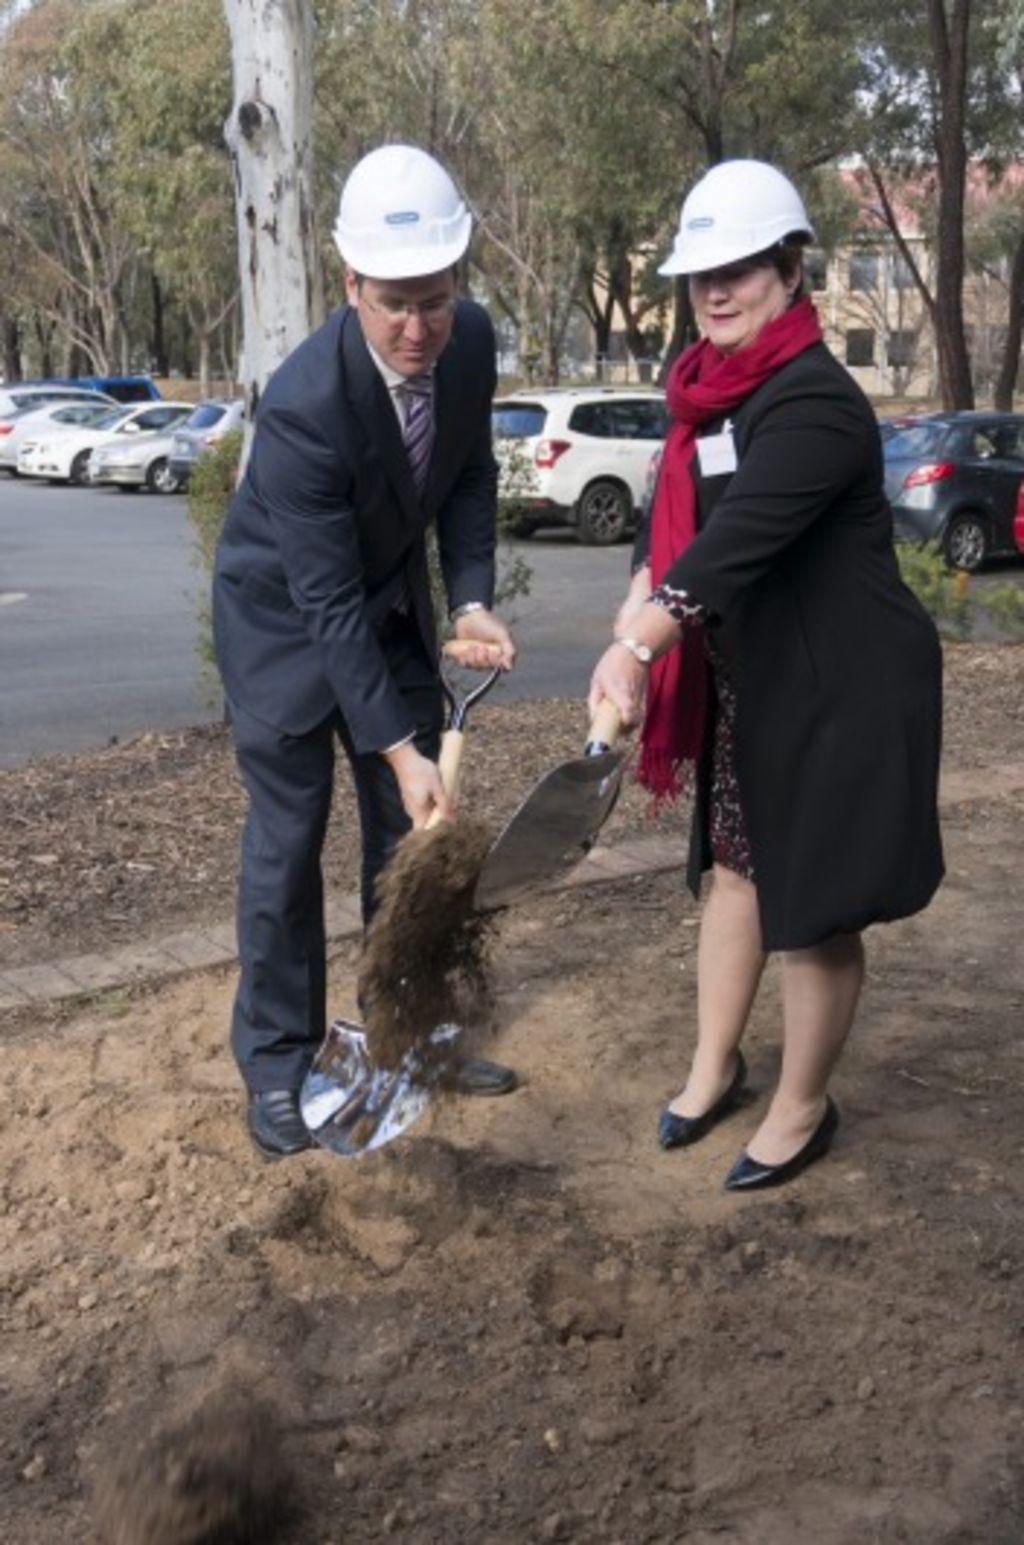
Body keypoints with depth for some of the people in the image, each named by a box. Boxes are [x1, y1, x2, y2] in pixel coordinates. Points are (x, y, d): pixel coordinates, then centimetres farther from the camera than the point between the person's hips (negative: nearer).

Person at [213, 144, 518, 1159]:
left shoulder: (471, 341, -16)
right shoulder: (303, 404, -34)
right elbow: (327, 604, -31)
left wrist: (471, 601, -15)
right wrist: (398, 749, -32)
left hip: (392, 607, 6)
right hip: (284, 619, -6)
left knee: (415, 825, 10)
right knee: (287, 839, -2)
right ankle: (277, 1062, 13)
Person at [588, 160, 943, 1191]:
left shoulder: (815, 404, -22)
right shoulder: (712, 390, 6)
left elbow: (739, 537, -34)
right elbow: (675, 517, 6)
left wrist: (638, 652, -43)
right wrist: (636, 620, -11)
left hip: (841, 691, -8)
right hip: (751, 679, 8)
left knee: (815, 904, 4)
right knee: (734, 866, 18)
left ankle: (802, 1109, 23)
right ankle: (713, 1064, 37)